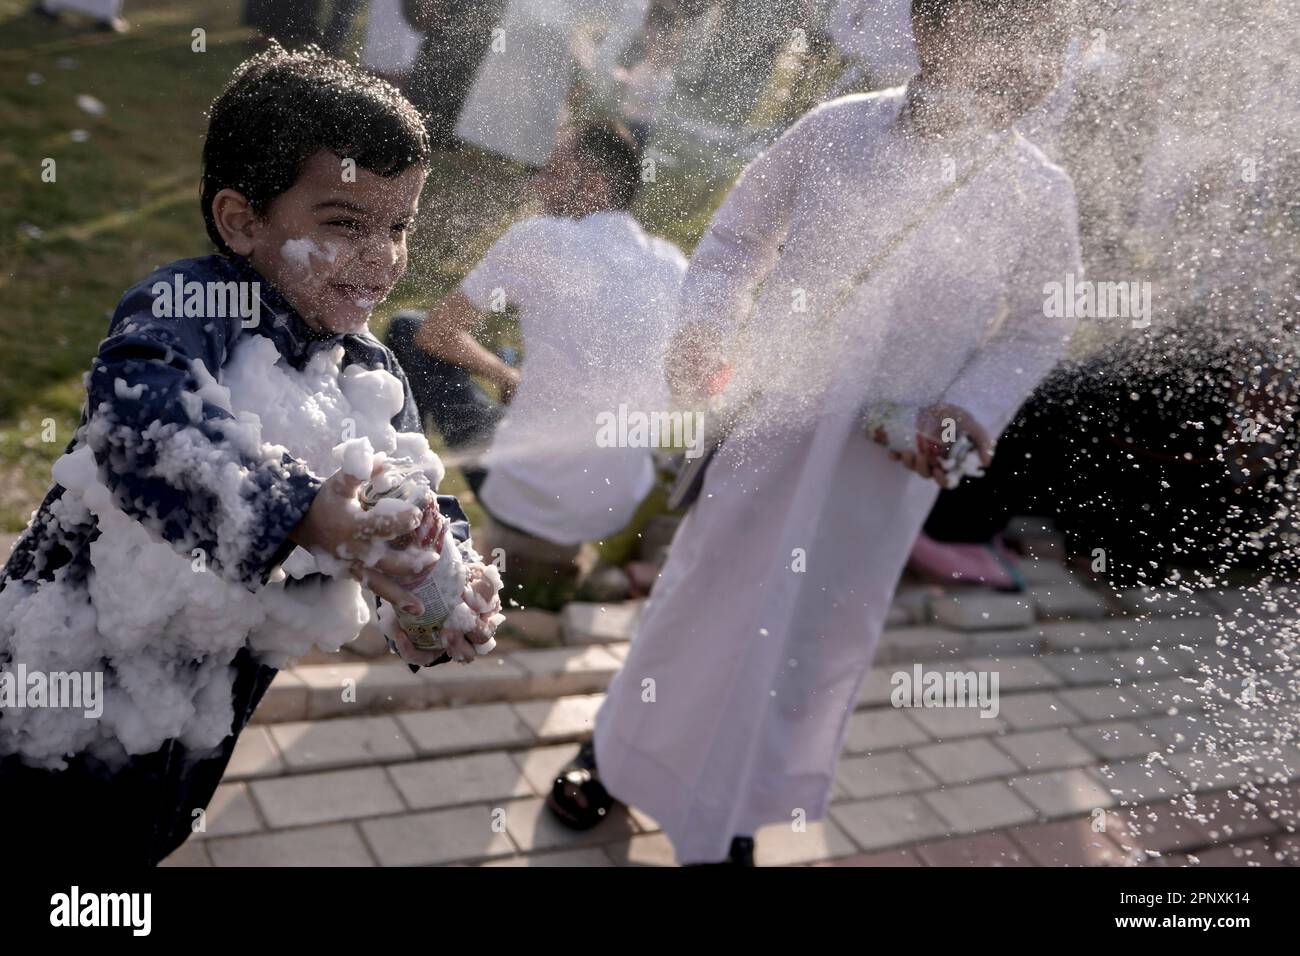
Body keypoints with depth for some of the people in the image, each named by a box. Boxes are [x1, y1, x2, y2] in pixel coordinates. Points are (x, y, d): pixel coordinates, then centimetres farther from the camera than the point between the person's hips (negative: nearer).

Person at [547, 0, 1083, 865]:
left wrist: (972, 408, -14)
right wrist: (706, 328, -15)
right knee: (704, 593, 15)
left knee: (818, 632, 13)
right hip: (769, 420, 0)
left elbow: (1038, 330, 3)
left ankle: (731, 822, 37)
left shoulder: (1041, 196, -9)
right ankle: (620, 754, 42)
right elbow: (739, 235, 1)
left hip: (881, 466, 1)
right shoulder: (839, 130, -10)